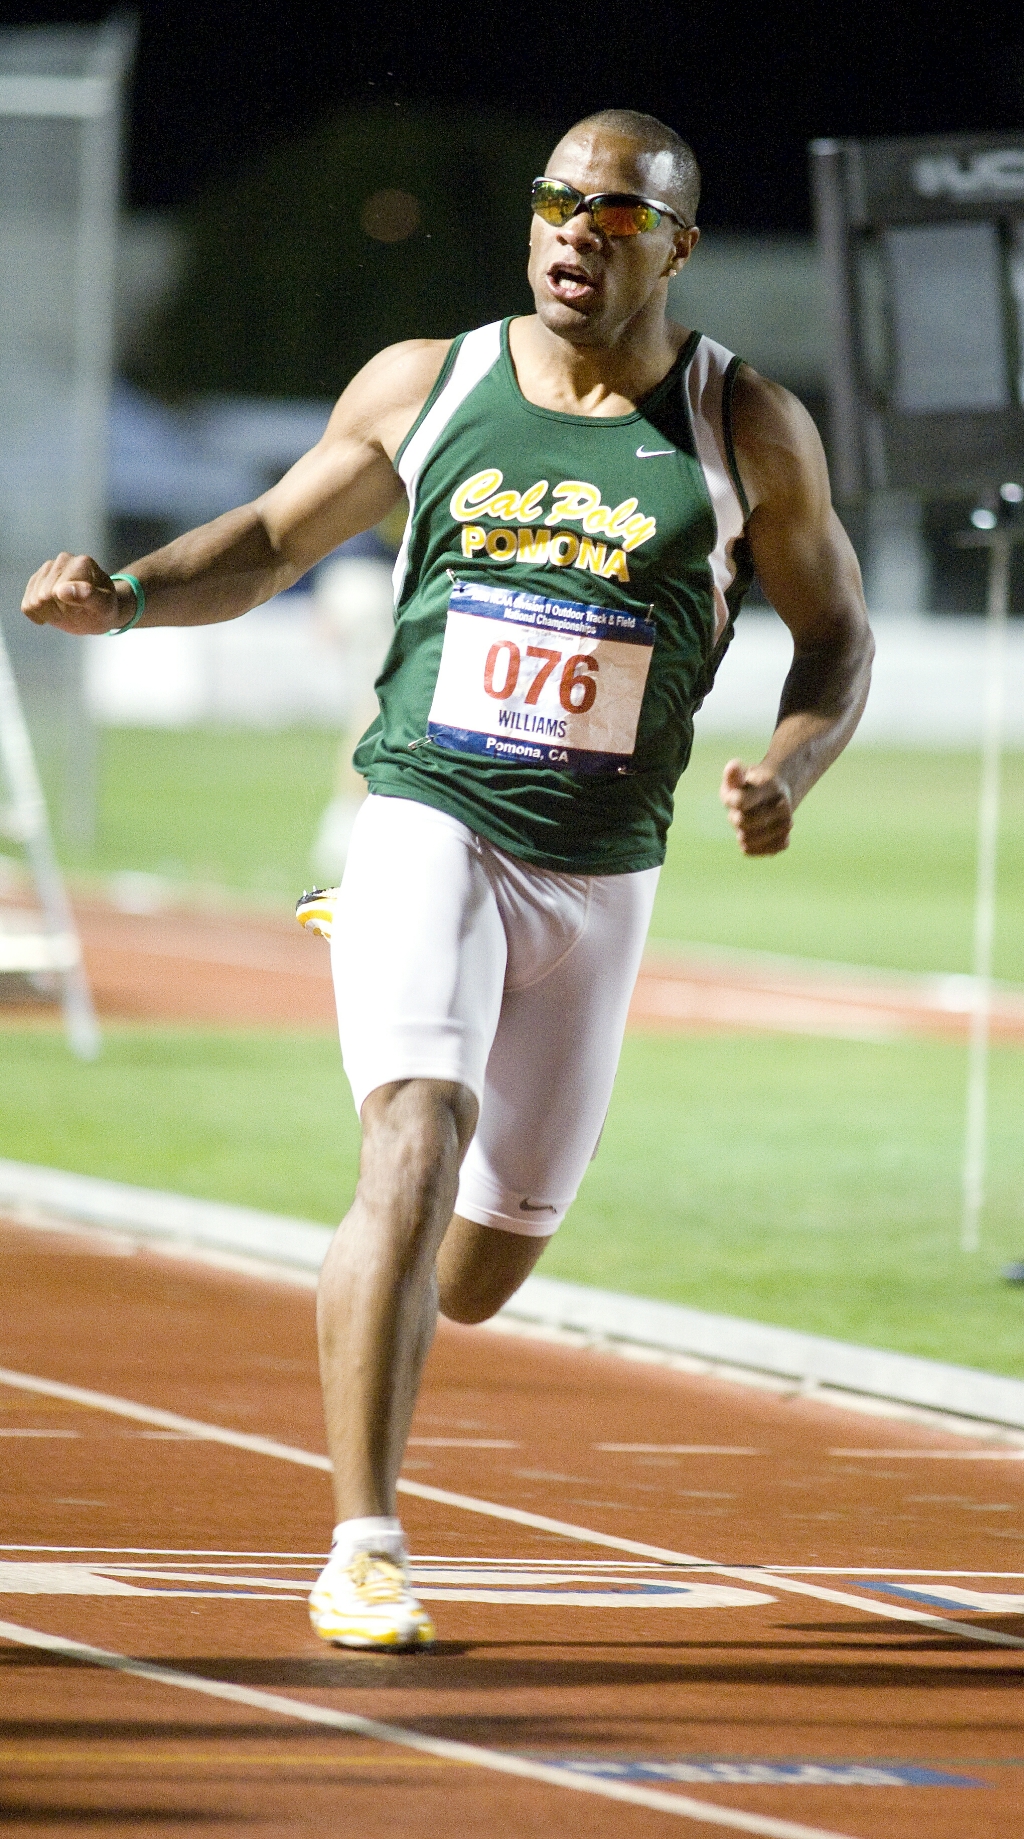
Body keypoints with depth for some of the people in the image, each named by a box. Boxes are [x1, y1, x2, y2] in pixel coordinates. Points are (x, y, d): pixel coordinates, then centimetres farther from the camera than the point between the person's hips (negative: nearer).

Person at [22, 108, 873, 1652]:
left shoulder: (749, 430, 1)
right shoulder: (425, 385, 2)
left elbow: (835, 632, 10)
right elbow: (272, 541, 11)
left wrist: (786, 774, -10)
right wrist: (122, 596, -8)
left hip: (600, 879, 2)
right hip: (429, 828, -2)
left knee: (480, 1274, 8)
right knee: (419, 1143, -25)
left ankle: (365, 1304, 47)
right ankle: (364, 1552, -23)